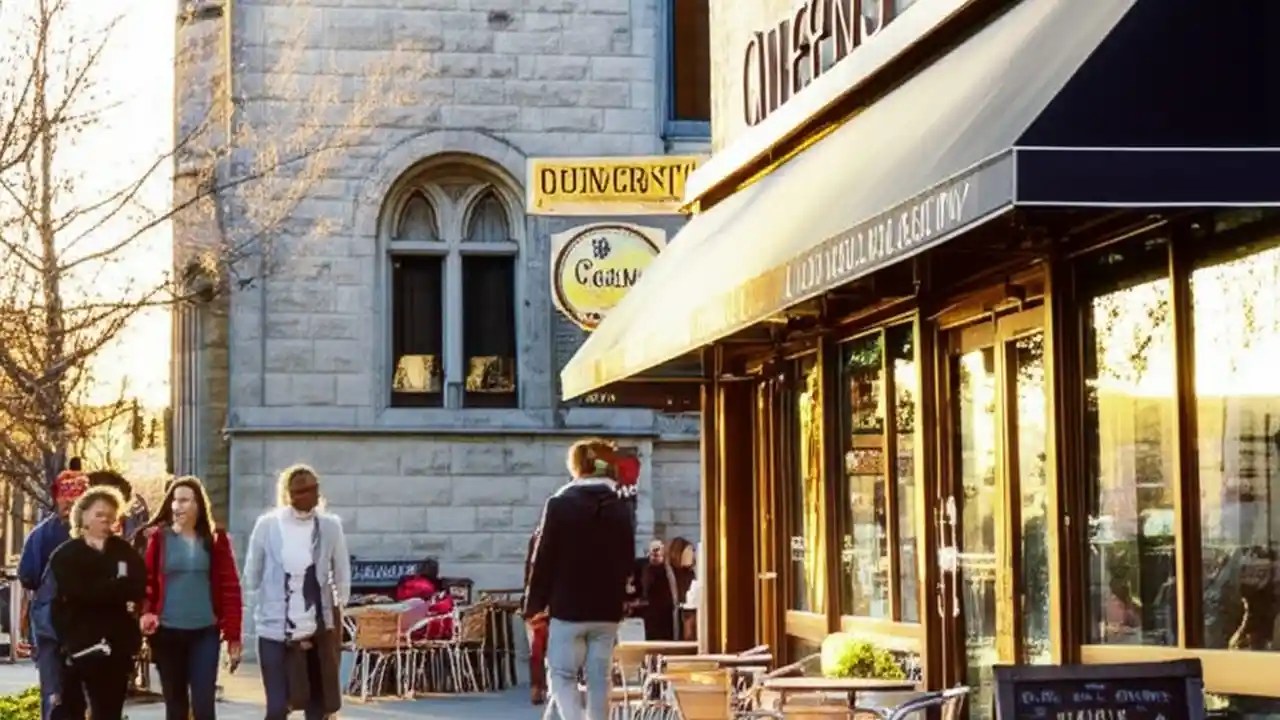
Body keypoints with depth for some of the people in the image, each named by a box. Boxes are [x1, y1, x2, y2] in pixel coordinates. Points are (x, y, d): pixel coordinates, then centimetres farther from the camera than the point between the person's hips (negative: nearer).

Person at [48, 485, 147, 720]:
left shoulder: (124, 551, 12)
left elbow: (139, 588, -4)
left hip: (119, 640, 3)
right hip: (85, 640, -3)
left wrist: (100, 590, -13)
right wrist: (118, 589, -7)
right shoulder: (66, 555, 4)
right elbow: (79, 593, -12)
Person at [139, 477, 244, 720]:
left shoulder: (215, 540, 2)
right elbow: (146, 580, 3)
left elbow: (230, 587, 2)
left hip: (205, 632, -1)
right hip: (166, 632, 1)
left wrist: (233, 634, -2)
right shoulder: (158, 538, 1)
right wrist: (146, 612, -16)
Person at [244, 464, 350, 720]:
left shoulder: (330, 526, -3)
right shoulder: (267, 526, -7)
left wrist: (337, 622, 6)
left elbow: (341, 577, 5)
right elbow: (251, 577, 3)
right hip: (275, 629, -2)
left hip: (318, 629, 2)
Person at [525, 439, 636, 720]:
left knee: (562, 675, 2)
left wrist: (534, 604, 2)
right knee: (599, 678, 7)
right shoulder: (621, 509, 6)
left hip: (568, 606, -4)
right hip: (607, 608, 4)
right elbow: (627, 560, 10)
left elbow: (545, 558, -6)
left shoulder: (560, 504, -7)